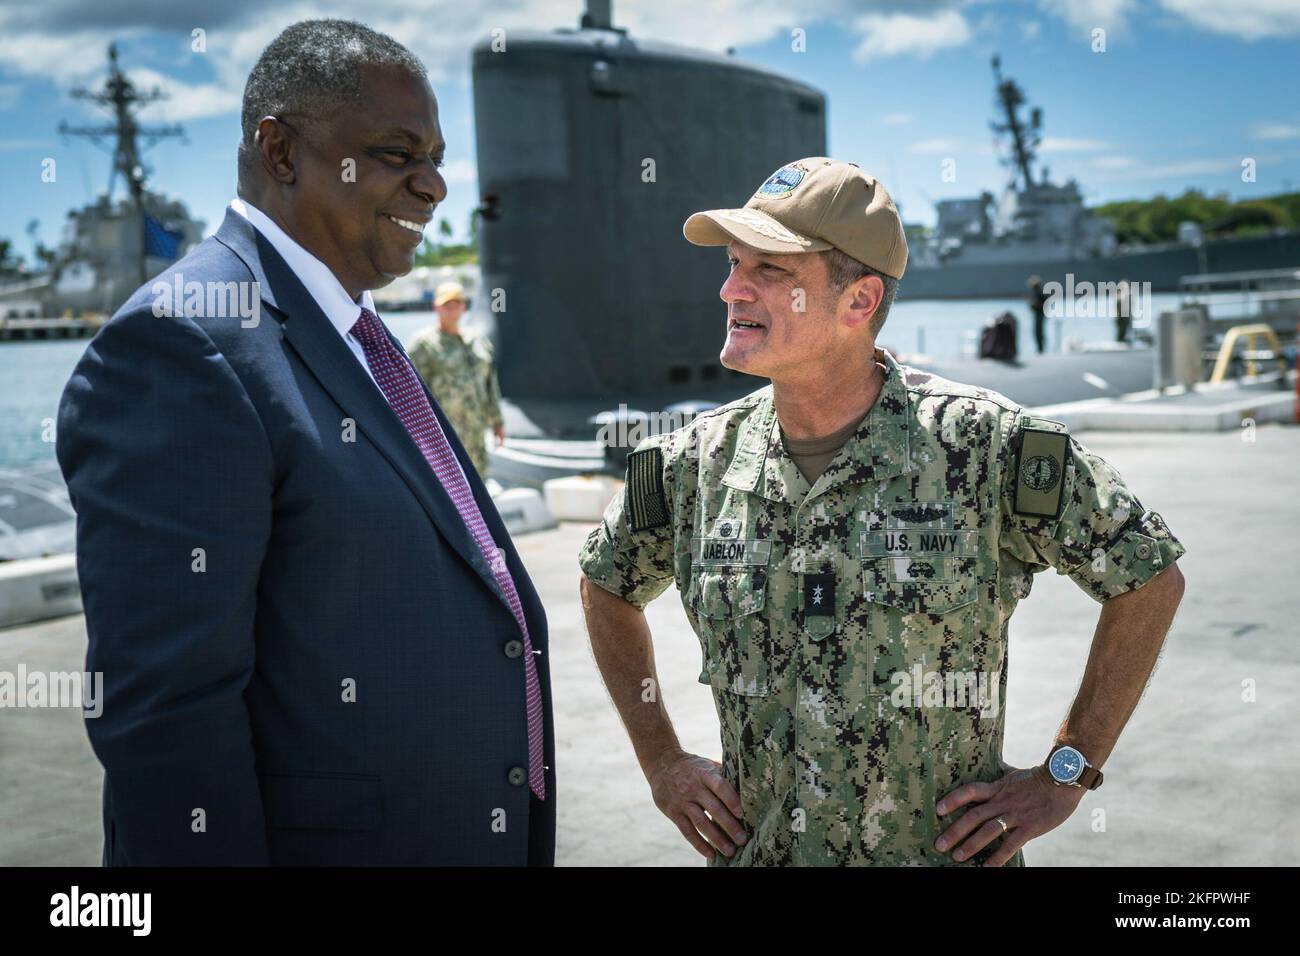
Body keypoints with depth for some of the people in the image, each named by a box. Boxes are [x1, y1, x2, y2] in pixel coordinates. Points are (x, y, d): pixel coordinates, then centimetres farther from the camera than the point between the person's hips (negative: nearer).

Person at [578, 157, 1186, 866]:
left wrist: (1064, 775, -6)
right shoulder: (696, 462, -5)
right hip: (752, 848, 3)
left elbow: (1151, 576, -6)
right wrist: (662, 762, 8)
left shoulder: (983, 445, -15)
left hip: (945, 849, -2)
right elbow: (607, 584, 13)